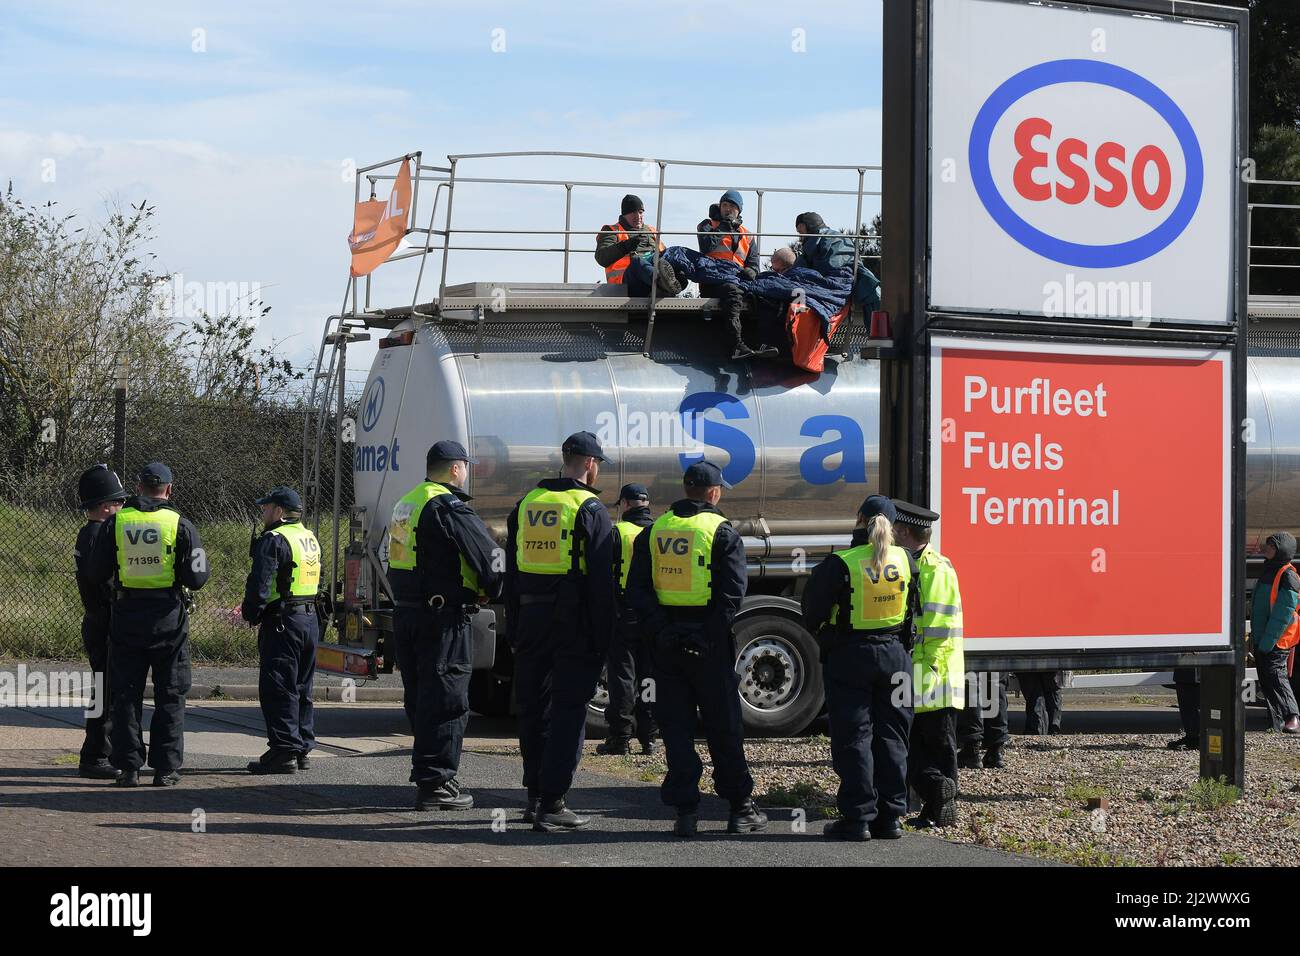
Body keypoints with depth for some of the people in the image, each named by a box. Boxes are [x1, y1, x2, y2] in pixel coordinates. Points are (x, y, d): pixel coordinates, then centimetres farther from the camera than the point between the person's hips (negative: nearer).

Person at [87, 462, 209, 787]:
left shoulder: (115, 522, 0)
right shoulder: (180, 524, -5)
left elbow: (95, 575, 2)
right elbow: (196, 577, -9)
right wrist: (201, 565, 13)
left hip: (126, 616, 1)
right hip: (168, 617, -1)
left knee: (126, 694, 8)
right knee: (170, 696, 7)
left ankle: (129, 766, 6)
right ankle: (166, 768, 5)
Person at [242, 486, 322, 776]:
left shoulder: (274, 540, -14)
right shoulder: (310, 539, 16)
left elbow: (259, 583, -21)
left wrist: (250, 613, -5)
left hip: (282, 622, -9)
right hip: (310, 619, 9)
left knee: (278, 689, -6)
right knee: (301, 688, 15)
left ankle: (284, 752, -9)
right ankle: (302, 749, 19)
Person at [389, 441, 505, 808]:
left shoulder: (406, 504, 16)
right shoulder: (449, 509, -14)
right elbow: (489, 558, -15)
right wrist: (493, 594, 4)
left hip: (406, 613, 9)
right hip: (443, 616, -9)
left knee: (421, 699, 16)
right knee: (446, 700, -4)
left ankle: (425, 773, 24)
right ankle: (435, 783, -4)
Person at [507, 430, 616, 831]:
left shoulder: (526, 504, 11)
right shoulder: (590, 509, -9)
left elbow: (510, 573, 14)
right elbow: (601, 580, -12)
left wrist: (515, 628, 18)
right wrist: (602, 639, -9)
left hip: (532, 618, 6)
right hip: (574, 623, -6)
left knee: (532, 708, 14)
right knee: (568, 711, -3)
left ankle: (535, 796, 21)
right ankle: (551, 804, -7)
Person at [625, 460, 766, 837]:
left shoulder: (653, 532, 7)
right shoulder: (722, 532, -6)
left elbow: (636, 590, 0)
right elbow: (732, 593, -15)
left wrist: (661, 630, -5)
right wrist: (712, 634, -11)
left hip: (667, 645, 3)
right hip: (709, 645, -3)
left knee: (676, 728, 8)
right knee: (723, 728, 7)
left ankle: (686, 810, 4)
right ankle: (740, 809, 14)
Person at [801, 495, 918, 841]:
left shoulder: (840, 564, -14)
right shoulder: (905, 560, 0)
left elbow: (813, 613, -5)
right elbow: (914, 610, 13)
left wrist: (822, 636, 15)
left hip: (850, 657, -4)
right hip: (894, 655, 4)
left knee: (853, 738, 1)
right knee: (891, 737, 9)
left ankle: (858, 817, -2)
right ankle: (890, 817, 10)